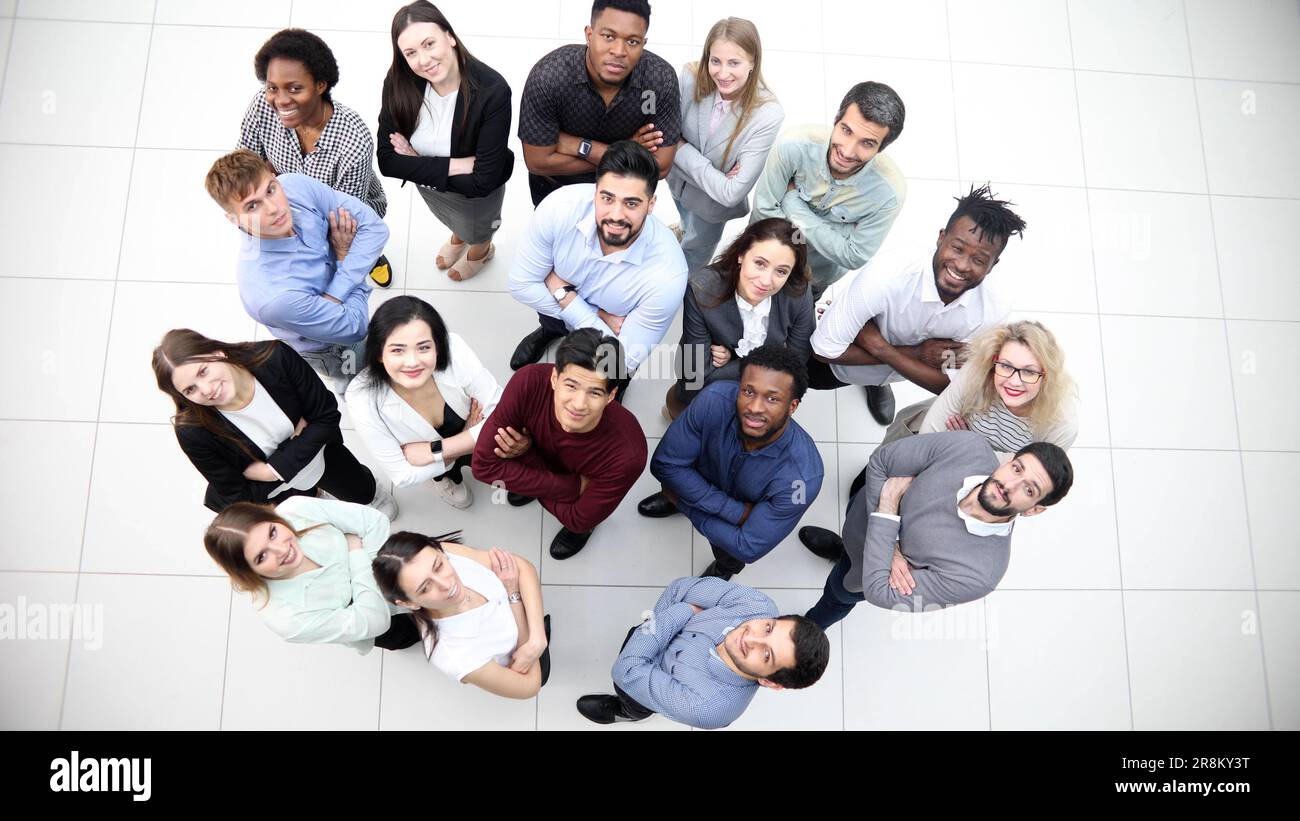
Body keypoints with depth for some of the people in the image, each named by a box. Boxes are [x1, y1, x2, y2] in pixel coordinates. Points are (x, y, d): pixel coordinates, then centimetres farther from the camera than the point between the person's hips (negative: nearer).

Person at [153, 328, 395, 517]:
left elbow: (327, 417, -23)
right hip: (268, 490, -1)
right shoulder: (192, 432, -35)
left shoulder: (275, 357, -35)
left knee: (364, 492, 25)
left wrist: (275, 468, -28)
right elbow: (238, 496, -22)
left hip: (315, 450, 2)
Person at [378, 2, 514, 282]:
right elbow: (387, 160, -26)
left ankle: (482, 249, 69)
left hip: (476, 195, -3)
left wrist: (419, 164, -28)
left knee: (476, 230, 32)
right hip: (430, 188, 3)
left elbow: (483, 181, -36)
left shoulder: (492, 91, -39)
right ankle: (459, 234, 74)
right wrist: (456, 165, -34)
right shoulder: (399, 82, -28)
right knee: (454, 222, 38)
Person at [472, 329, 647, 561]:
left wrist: (524, 454, -30)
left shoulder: (626, 454, -42)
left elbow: (579, 520, -27)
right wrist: (574, 486, -35)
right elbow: (484, 464, -31)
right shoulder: (529, 382, -39)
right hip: (542, 457, 2)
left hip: (589, 491, -2)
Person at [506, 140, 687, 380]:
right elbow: (522, 284, -17)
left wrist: (564, 295, -28)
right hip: (558, 306, 3)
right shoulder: (560, 207, -32)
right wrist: (598, 316, -23)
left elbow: (625, 361, -28)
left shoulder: (667, 275, -37)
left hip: (612, 340, -3)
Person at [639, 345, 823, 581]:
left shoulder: (802, 476, -40)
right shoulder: (715, 400, -36)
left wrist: (684, 504, -24)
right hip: (707, 483, 2)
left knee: (731, 556, -23)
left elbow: (749, 548, -31)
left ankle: (727, 566, 16)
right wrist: (736, 511, -30)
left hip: (760, 516, -2)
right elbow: (665, 464, -25)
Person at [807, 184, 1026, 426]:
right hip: (848, 361, -3)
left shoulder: (990, 314, -31)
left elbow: (948, 385, -23)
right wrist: (915, 354, -34)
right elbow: (826, 350, -34)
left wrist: (881, 348, -35)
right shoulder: (885, 276, -43)